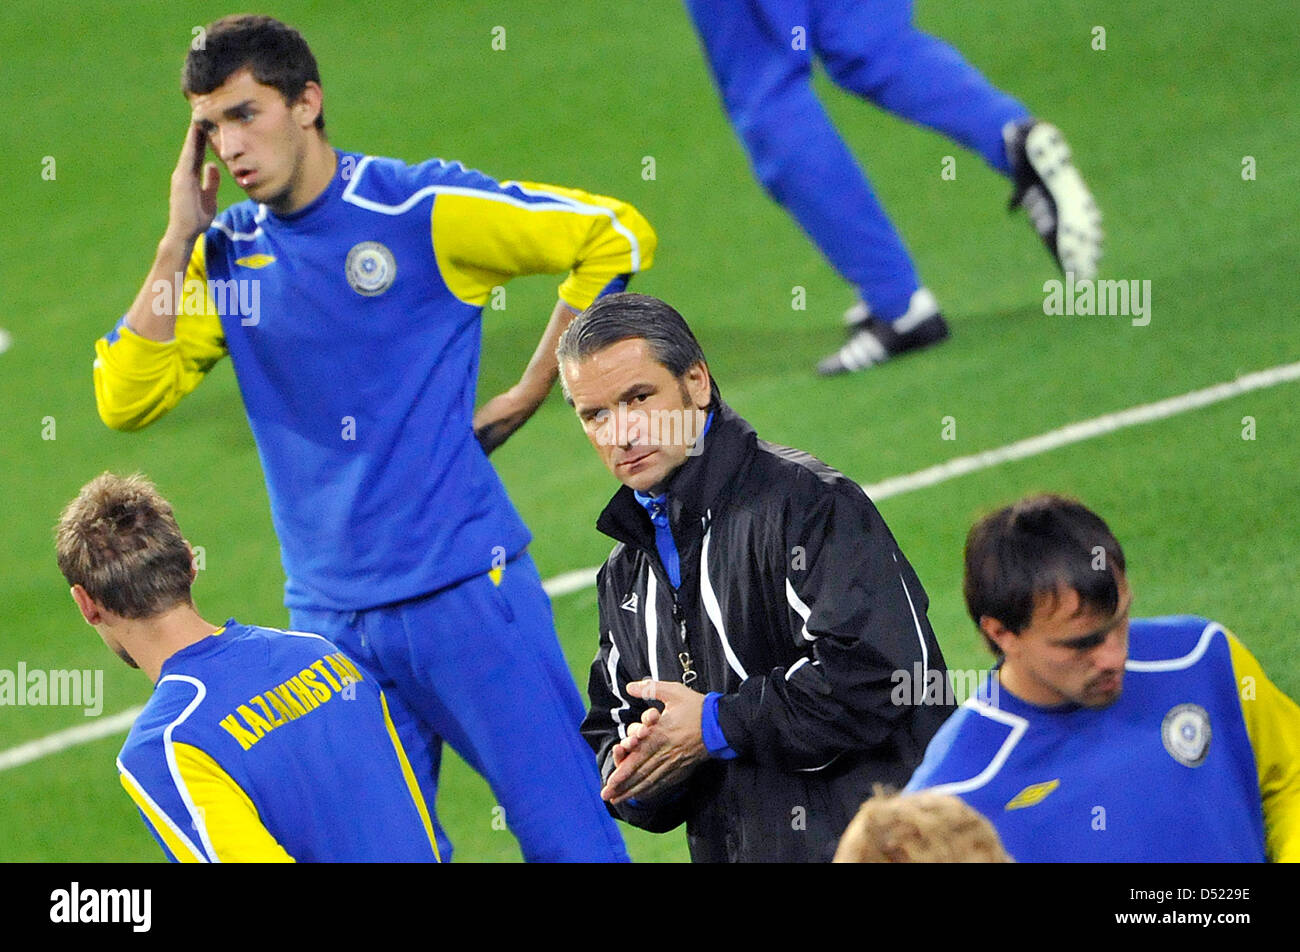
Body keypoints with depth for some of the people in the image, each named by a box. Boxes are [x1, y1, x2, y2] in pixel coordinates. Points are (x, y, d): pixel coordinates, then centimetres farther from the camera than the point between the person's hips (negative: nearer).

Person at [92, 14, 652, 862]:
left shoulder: (423, 209, -6)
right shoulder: (226, 255, 8)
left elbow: (618, 236, -3)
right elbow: (125, 401, 1)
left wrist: (529, 395, -3)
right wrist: (180, 240, -3)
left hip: (464, 592, -5)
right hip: (328, 619, 5)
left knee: (571, 837, -6)